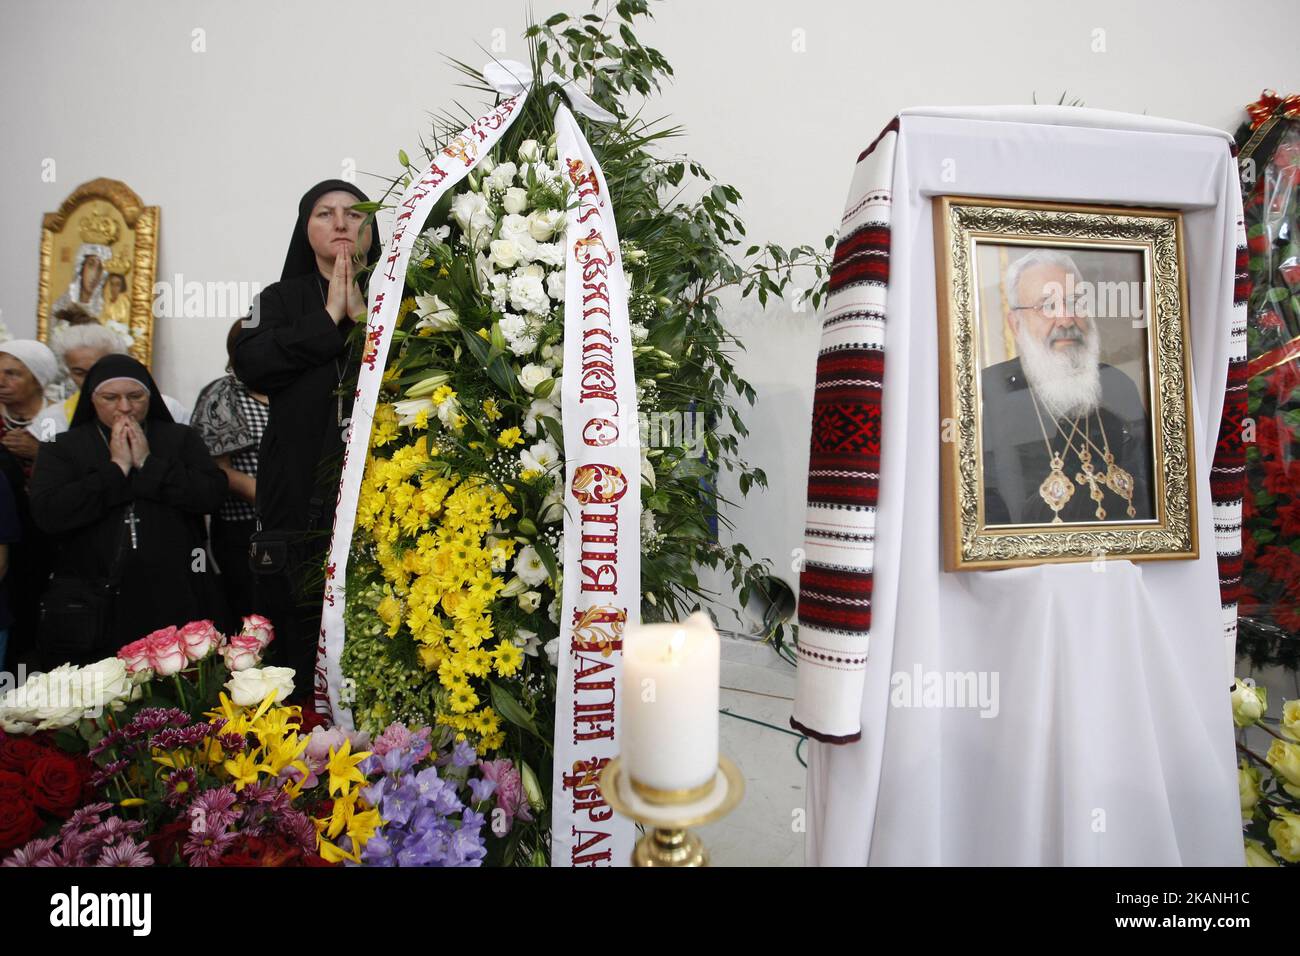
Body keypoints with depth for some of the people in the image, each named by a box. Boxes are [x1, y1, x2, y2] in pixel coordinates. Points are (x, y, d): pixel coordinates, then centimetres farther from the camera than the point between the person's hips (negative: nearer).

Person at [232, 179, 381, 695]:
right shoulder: (281, 299, 17)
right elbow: (250, 363, -2)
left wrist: (364, 314, -6)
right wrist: (329, 318, -3)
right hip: (298, 492, 1)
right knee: (296, 627, -2)